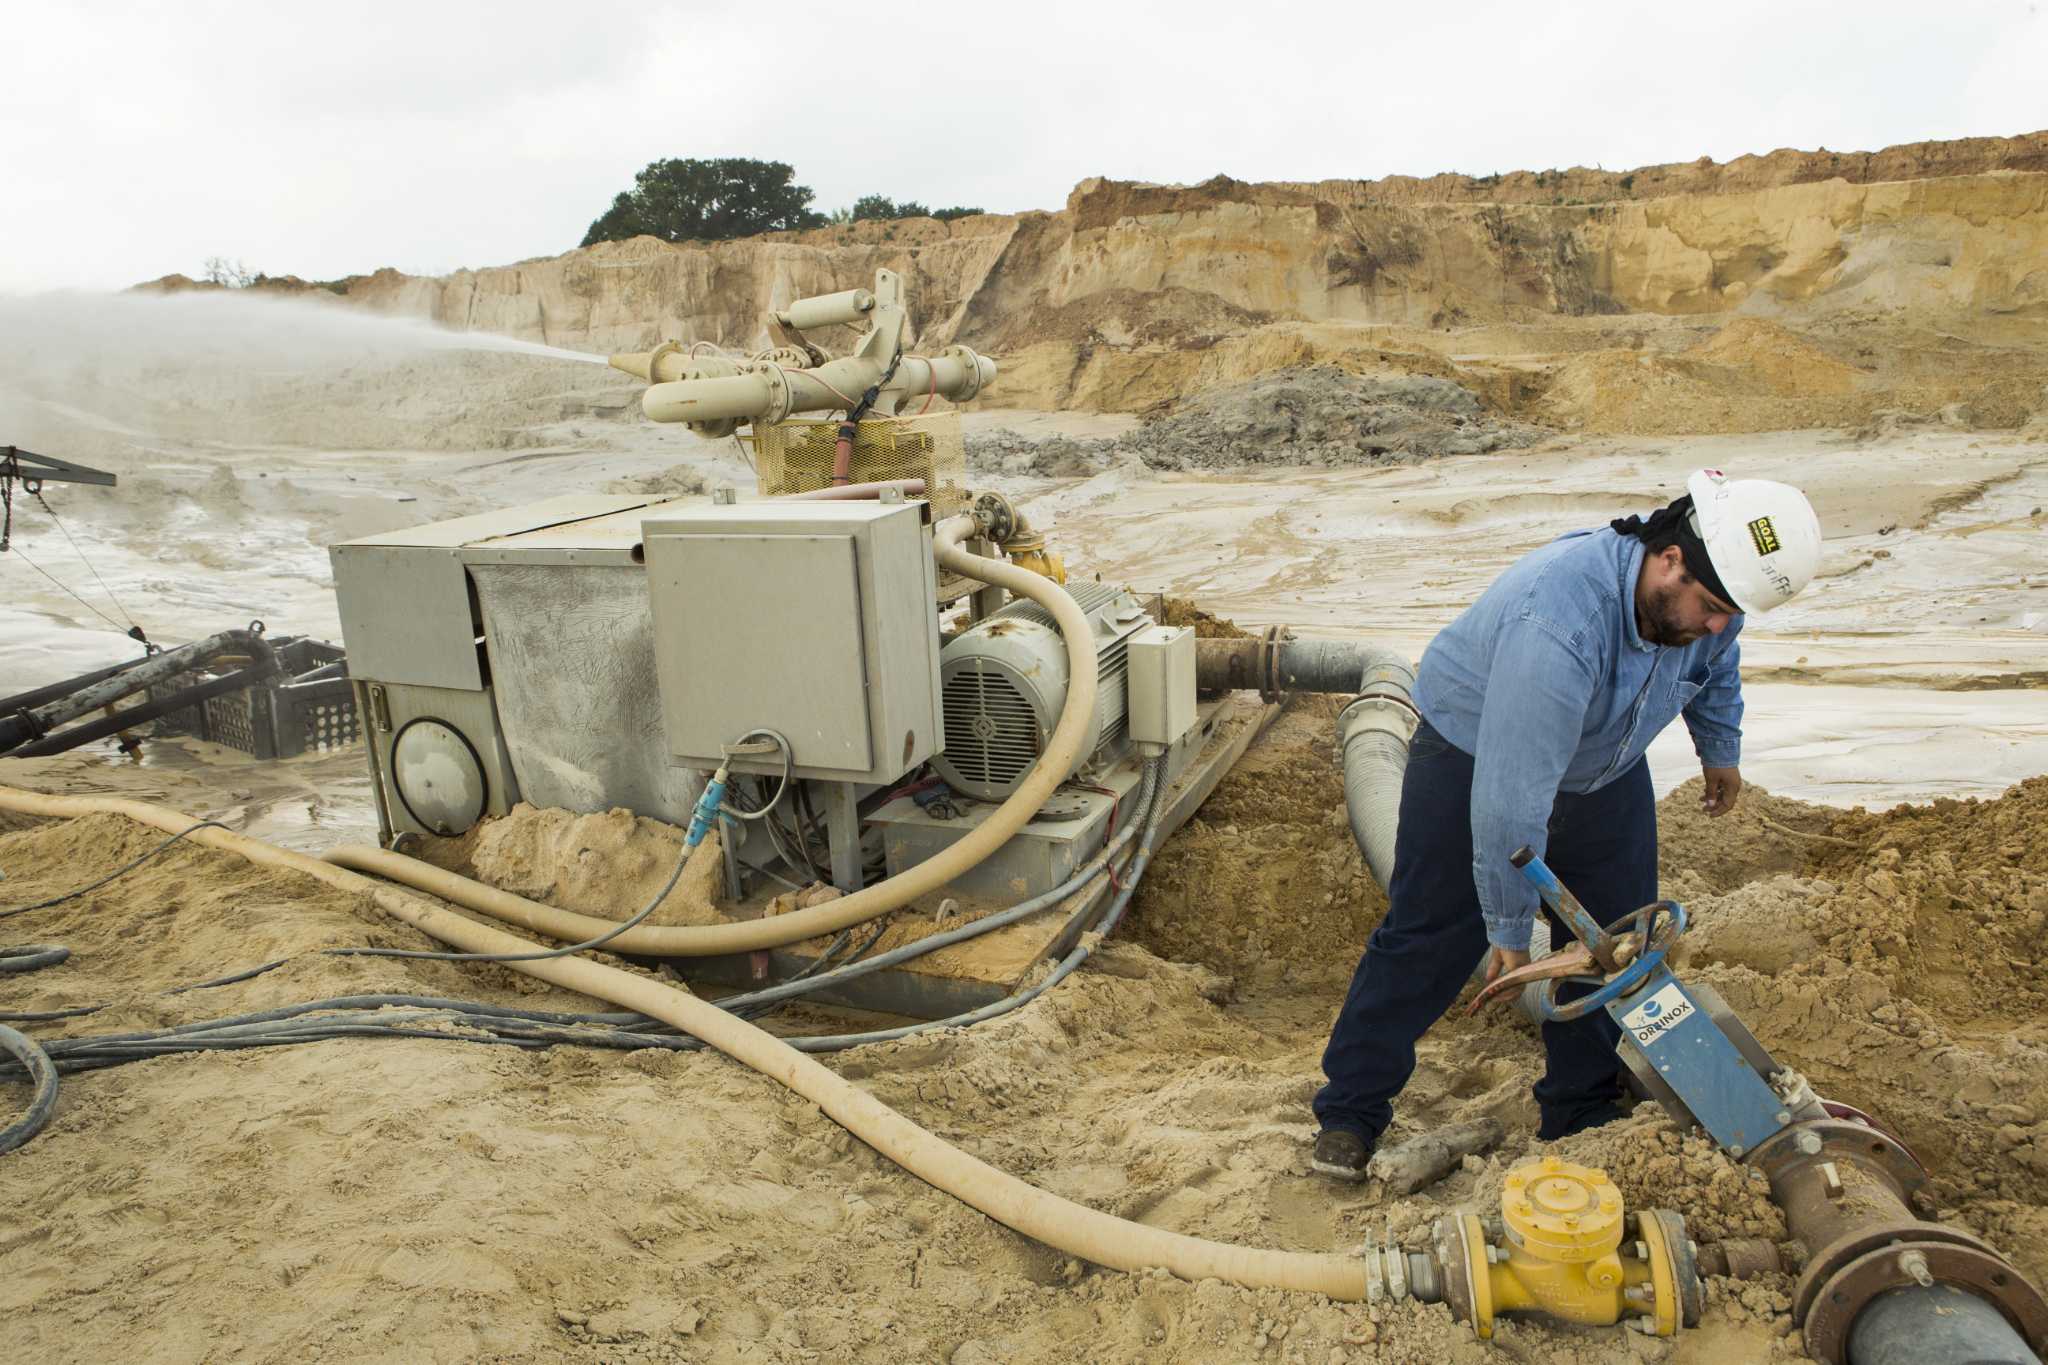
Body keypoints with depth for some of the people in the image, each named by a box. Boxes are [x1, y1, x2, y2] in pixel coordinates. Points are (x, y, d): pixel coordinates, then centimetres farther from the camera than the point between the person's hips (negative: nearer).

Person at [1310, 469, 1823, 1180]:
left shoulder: (1706, 589, -18)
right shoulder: (1559, 622, -43)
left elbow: (1715, 666, 11)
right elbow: (1512, 797, -39)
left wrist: (1721, 750, 23)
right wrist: (1511, 927, -30)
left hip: (1604, 772, 7)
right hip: (1475, 754, -6)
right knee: (1426, 937, -3)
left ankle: (1584, 1113, 24)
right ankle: (1351, 1109, 10)